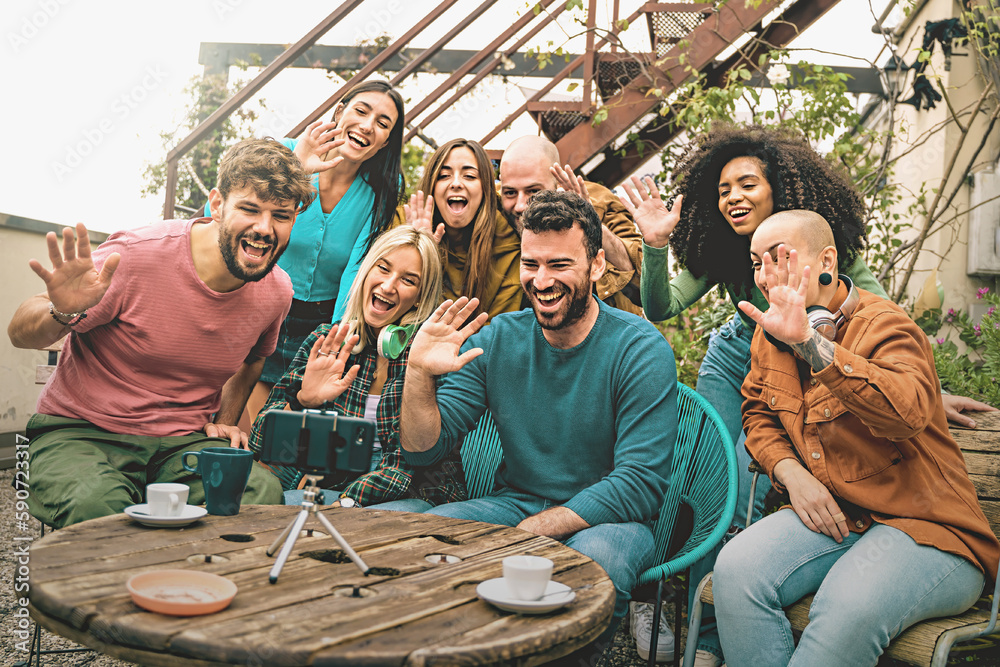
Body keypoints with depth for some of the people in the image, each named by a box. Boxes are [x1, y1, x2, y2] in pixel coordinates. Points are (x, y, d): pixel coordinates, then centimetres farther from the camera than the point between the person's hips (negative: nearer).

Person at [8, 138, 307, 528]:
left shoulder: (277, 291, -1)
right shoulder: (136, 256, -17)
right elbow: (20, 334, -6)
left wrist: (224, 420, 10)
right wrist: (64, 313, -29)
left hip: (183, 440, 4)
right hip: (82, 431, -3)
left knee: (263, 494, -26)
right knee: (97, 504, -37)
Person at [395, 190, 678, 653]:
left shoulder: (641, 350, -13)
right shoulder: (497, 340, -1)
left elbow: (640, 484, -18)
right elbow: (423, 450, -2)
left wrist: (528, 533, -25)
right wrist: (419, 372, -21)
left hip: (604, 518, -3)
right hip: (515, 502, 3)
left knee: (598, 560, -36)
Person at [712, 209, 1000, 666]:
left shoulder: (885, 326, -13)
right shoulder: (770, 332, 9)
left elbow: (907, 413, -35)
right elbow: (758, 414, 21)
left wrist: (809, 341, -43)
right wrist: (790, 471, 0)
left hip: (924, 527, -5)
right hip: (830, 516, 6)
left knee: (848, 610, -35)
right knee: (735, 570, -23)